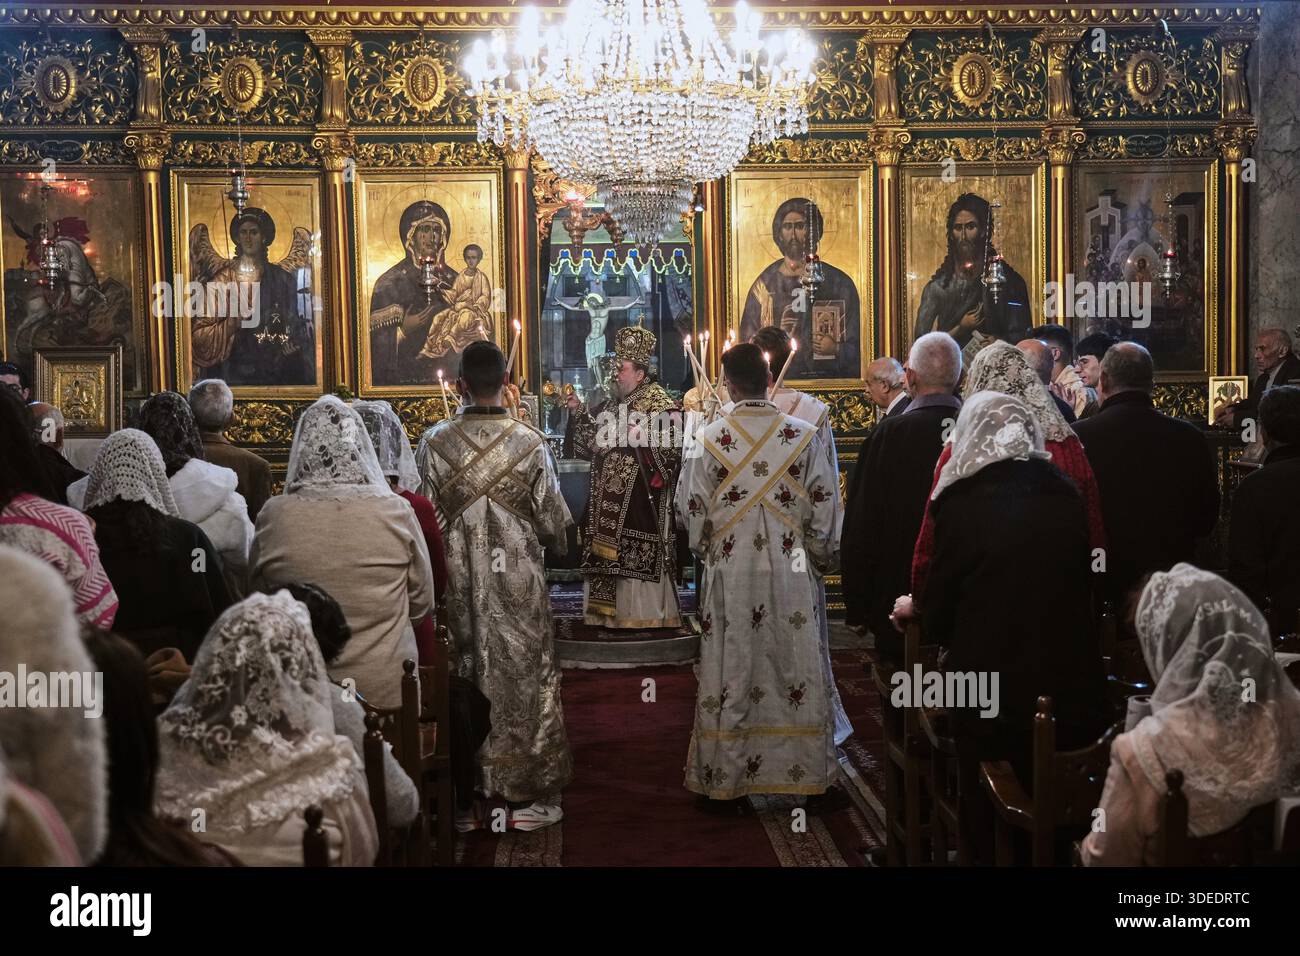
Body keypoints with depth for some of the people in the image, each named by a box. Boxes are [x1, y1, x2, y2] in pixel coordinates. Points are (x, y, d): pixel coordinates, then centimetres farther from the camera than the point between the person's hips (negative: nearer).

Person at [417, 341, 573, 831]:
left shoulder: (435, 442, -7)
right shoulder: (530, 442, -9)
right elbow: (554, 520, -2)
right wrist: (554, 541, 20)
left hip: (459, 583, 1)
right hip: (518, 584, -1)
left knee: (465, 677, 10)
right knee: (525, 676, 9)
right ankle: (529, 793, 16)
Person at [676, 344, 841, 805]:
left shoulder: (709, 439, -8)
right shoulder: (803, 436, -5)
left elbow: (692, 509, -2)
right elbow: (823, 509, -1)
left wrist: (706, 551, 17)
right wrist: (823, 559, 13)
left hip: (730, 573, 0)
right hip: (790, 571, 1)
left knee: (733, 671, 6)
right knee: (793, 665, 8)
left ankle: (727, 772, 13)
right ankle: (801, 767, 16)